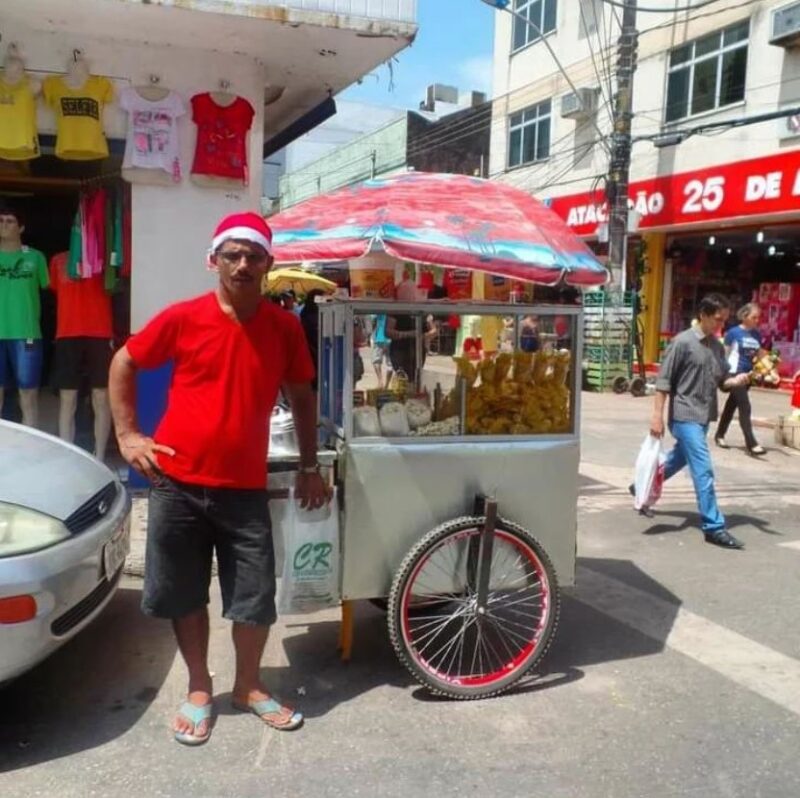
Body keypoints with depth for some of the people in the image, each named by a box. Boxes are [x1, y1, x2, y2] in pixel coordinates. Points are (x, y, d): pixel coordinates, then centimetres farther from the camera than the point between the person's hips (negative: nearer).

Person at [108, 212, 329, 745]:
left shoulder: (285, 327, -3)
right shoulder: (182, 318, -6)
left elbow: (302, 395, 10)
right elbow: (123, 364, 7)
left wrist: (310, 466, 9)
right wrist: (127, 433, 0)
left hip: (245, 487, 1)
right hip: (178, 483, 0)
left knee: (257, 596, 6)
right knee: (185, 595, 11)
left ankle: (249, 687, 31)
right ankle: (199, 689, 33)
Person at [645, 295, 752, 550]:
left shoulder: (717, 346, 10)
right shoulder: (682, 342, -12)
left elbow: (723, 380, 12)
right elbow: (664, 381, -12)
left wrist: (736, 380, -11)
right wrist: (657, 415, -15)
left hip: (704, 415, 8)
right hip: (685, 416, -8)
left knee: (679, 459, 22)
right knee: (703, 470, -9)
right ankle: (714, 527, -4)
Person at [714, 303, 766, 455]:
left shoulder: (756, 334, 7)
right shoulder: (733, 332, -9)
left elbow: (760, 355, 13)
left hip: (749, 374, 6)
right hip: (736, 373, -6)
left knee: (732, 405, 15)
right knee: (745, 407, -10)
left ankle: (719, 435, 28)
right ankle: (751, 443, -9)